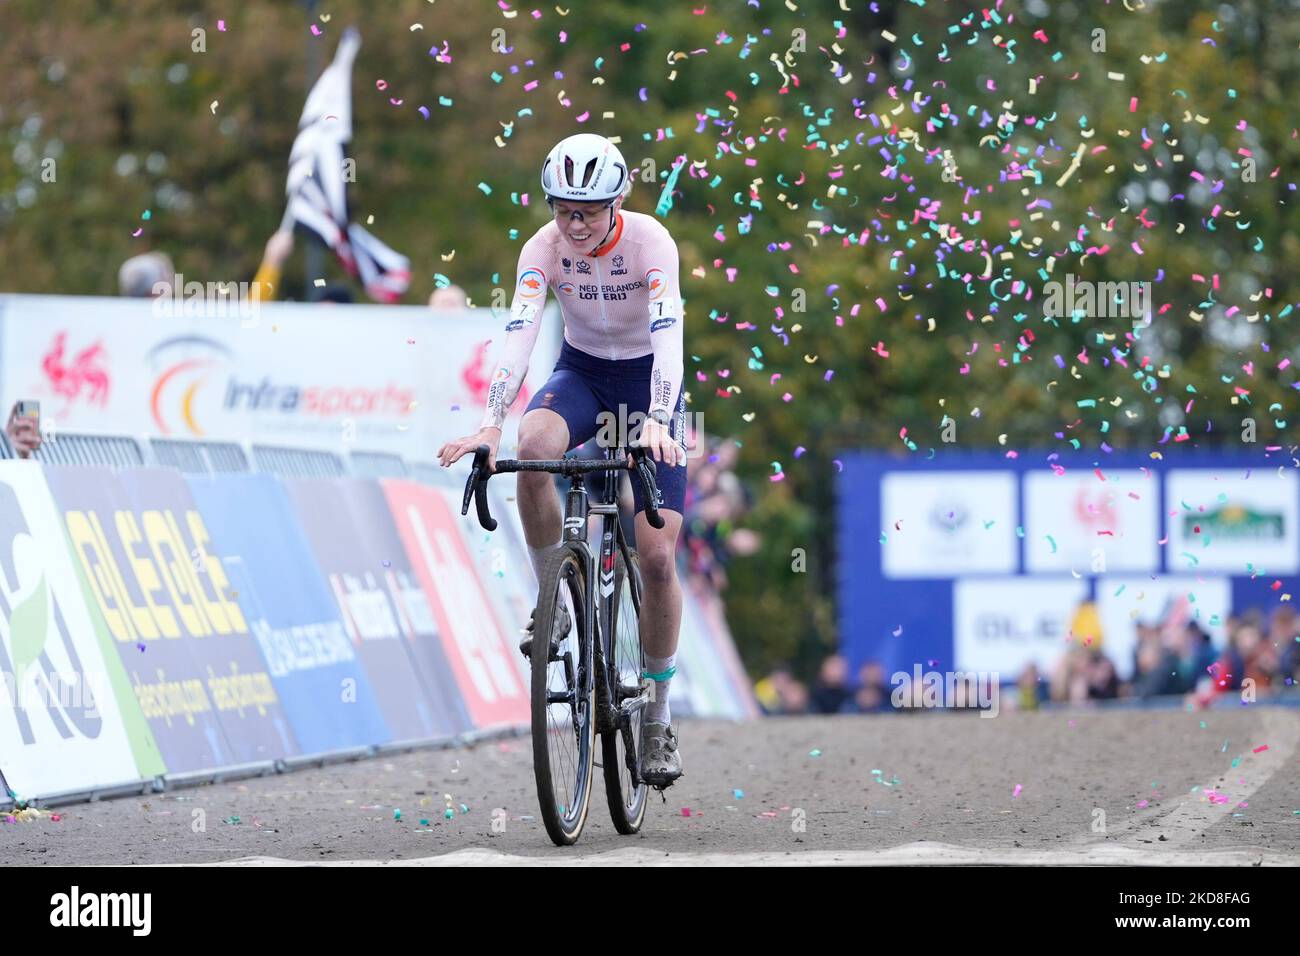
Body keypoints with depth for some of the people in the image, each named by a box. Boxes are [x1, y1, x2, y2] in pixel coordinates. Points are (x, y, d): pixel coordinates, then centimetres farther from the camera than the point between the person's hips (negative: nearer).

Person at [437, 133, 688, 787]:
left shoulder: (650, 242, -25)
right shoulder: (544, 247, -18)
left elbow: (668, 335, -36)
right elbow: (519, 334, -29)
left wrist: (657, 421, -52)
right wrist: (491, 423, -44)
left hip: (647, 377, -2)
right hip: (581, 371, 2)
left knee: (657, 555, -10)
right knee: (534, 447, -36)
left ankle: (658, 719, 7)